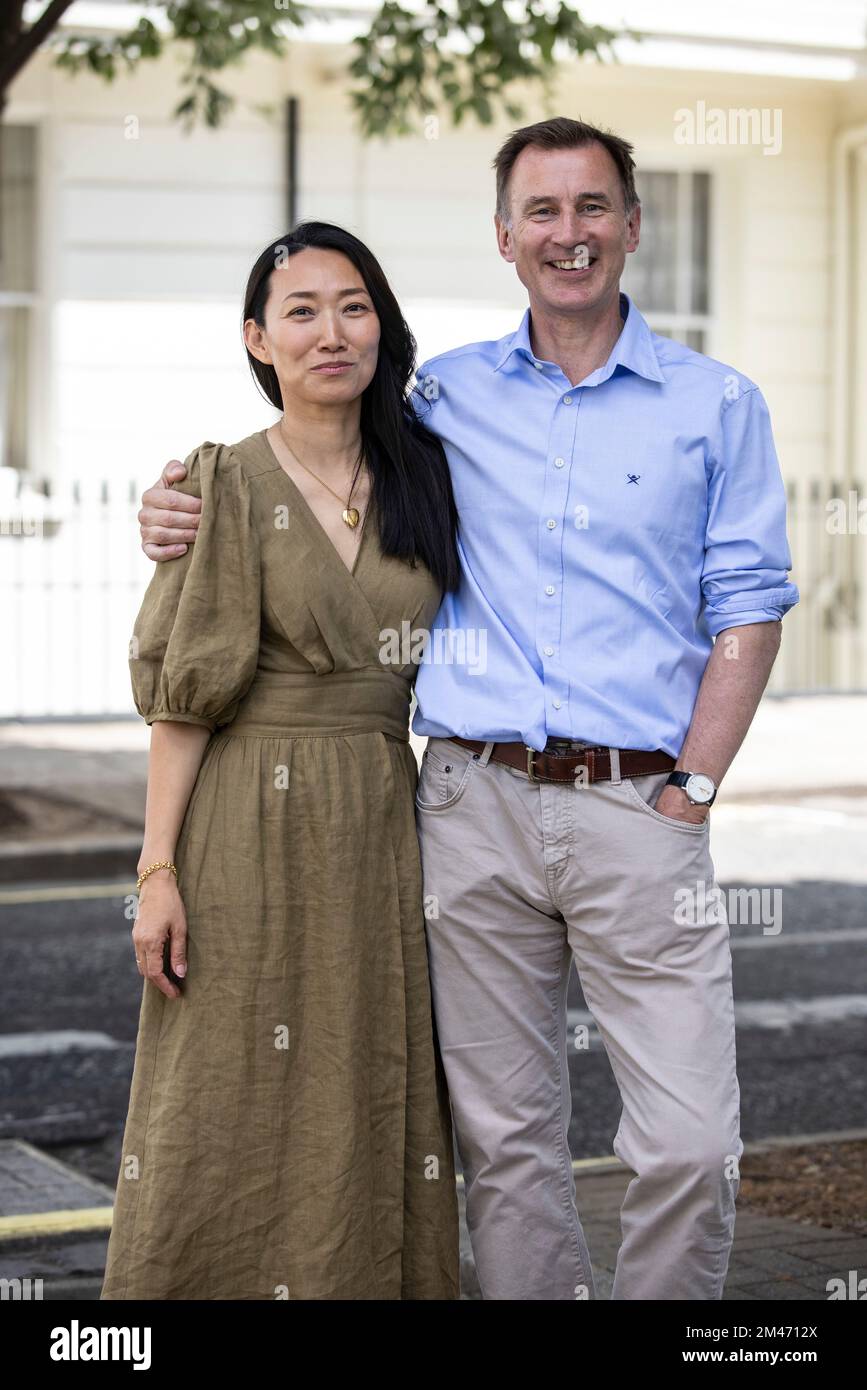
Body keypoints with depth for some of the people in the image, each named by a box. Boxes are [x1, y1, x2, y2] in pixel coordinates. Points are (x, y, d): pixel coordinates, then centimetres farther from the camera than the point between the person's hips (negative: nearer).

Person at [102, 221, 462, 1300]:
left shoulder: (420, 481, 8)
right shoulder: (228, 488, -5)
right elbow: (184, 693, -8)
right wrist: (158, 867, -13)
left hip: (381, 836, 4)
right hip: (253, 835, -4)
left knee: (372, 1118, 9)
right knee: (233, 1128, 1)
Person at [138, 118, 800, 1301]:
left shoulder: (717, 404, 7)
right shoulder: (446, 397, 11)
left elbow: (749, 610, 5)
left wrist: (692, 792, -5)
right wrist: (186, 514, 3)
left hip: (638, 808, -2)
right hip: (476, 805, 2)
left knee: (692, 1144, -8)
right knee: (505, 1135, 6)